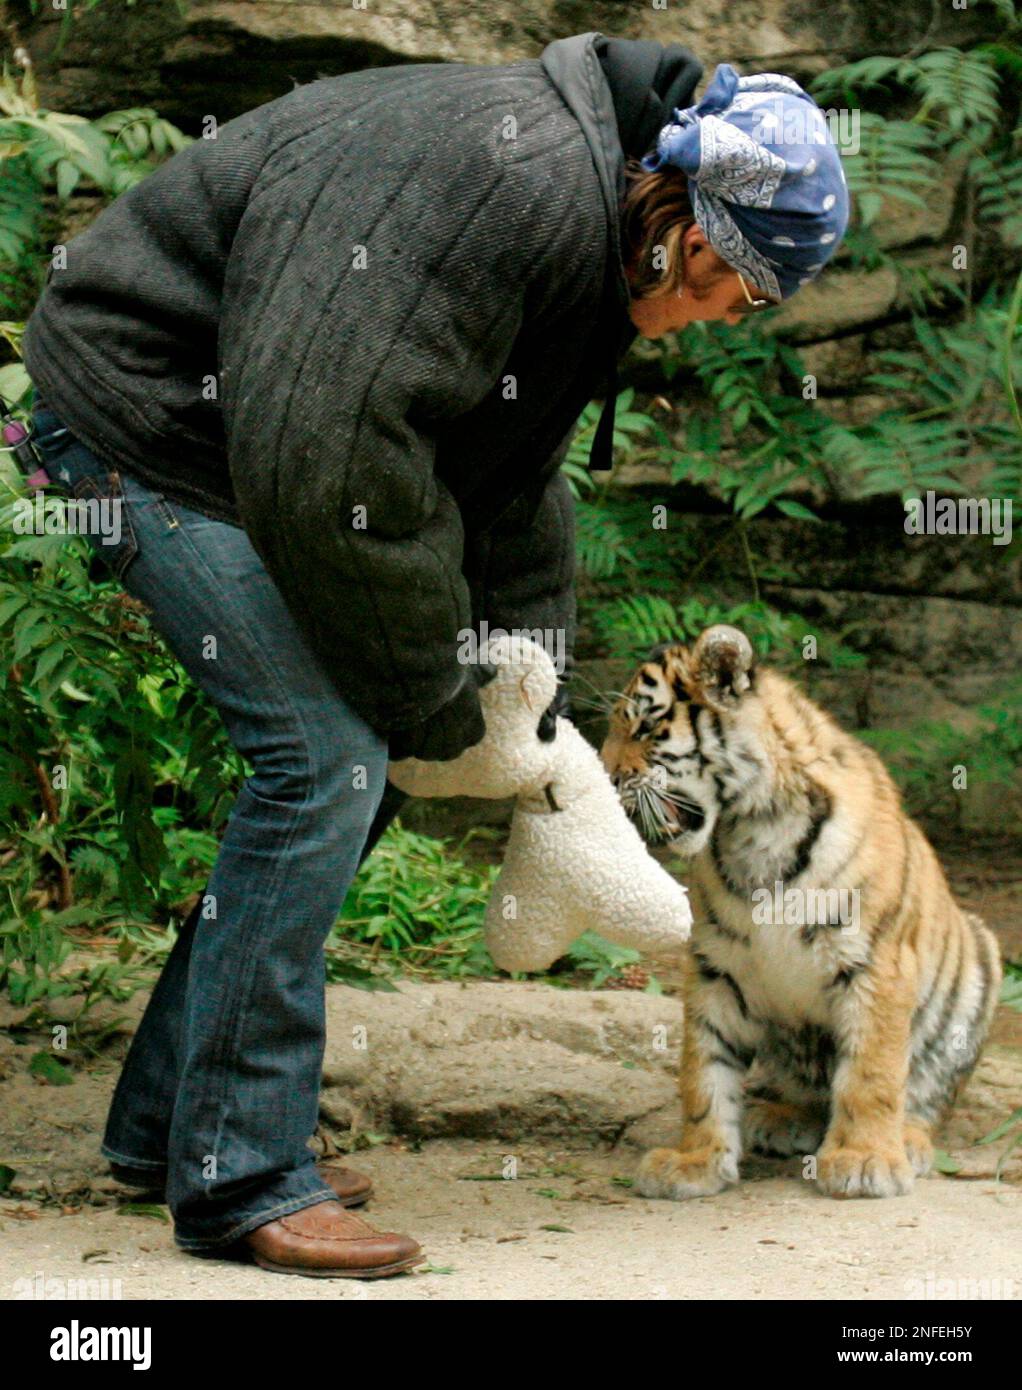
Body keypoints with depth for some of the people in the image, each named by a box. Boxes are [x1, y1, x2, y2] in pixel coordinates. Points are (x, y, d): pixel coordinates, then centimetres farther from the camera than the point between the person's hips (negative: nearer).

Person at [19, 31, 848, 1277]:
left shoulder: (587, 236, 5)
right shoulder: (510, 188, -29)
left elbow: (515, 474, 17)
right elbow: (324, 464, -32)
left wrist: (530, 690, 10)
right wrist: (429, 690, -20)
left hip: (245, 433, 10)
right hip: (145, 415, -10)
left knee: (360, 762, 8)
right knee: (324, 758, -16)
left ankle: (168, 1120, 18)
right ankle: (237, 1178, -8)